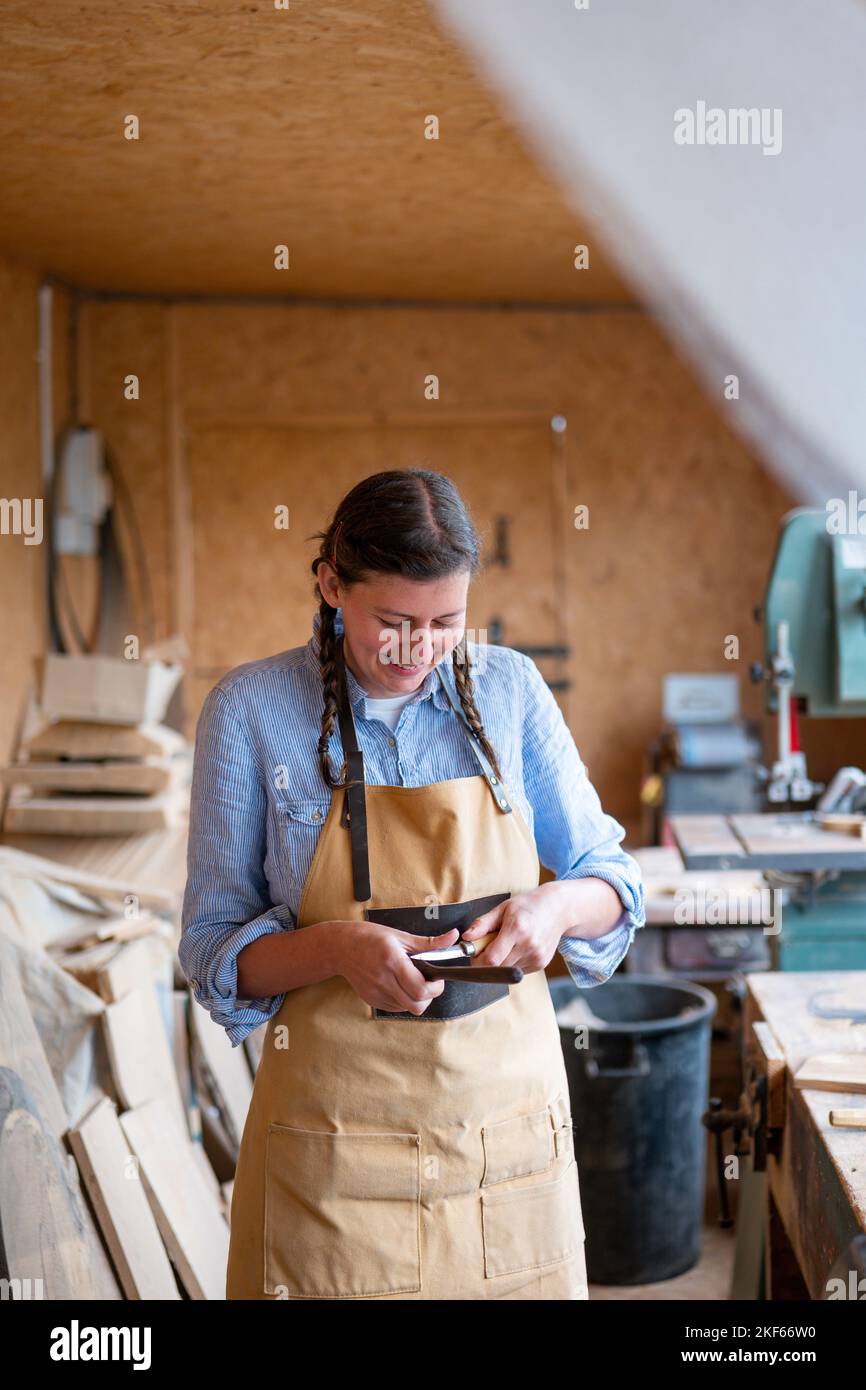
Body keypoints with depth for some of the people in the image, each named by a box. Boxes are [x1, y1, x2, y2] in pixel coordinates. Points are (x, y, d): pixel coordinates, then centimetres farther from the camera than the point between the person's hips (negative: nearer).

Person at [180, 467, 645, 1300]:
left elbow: (613, 879, 8)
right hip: (336, 1133, -2)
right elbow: (213, 950, -3)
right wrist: (337, 946, -23)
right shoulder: (249, 709, -7)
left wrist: (558, 906, -15)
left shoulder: (510, 688, 0)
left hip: (505, 1105, 2)